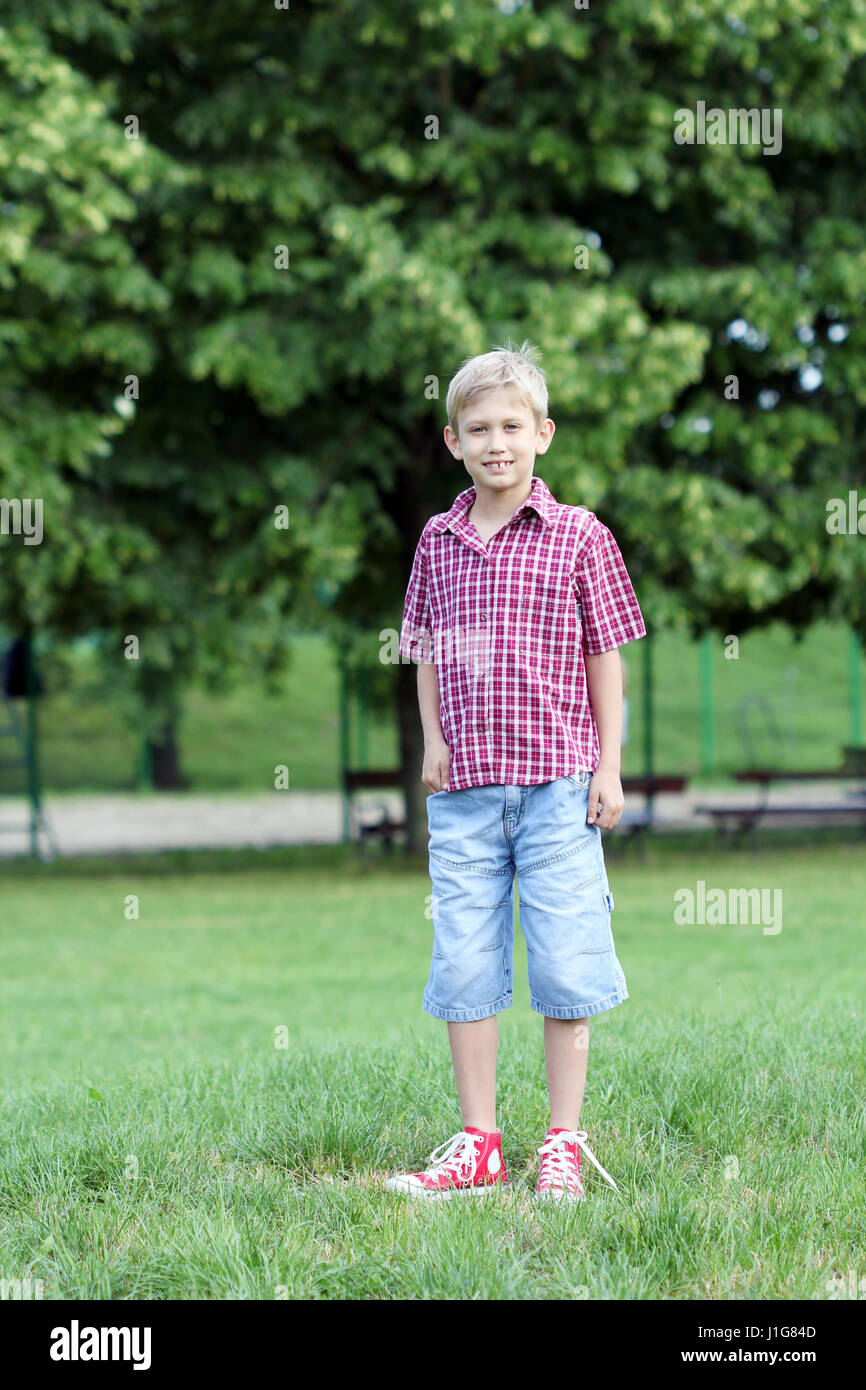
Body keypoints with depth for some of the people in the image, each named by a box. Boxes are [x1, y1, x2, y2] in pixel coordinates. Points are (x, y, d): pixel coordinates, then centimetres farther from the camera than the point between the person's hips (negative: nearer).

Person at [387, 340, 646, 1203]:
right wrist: (432, 739, 4)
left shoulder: (578, 537, 0)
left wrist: (609, 767, 0)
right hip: (464, 786, 3)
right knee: (463, 964, 5)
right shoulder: (438, 543, 8)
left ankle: (564, 1145, 10)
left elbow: (605, 656, 3)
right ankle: (478, 1146, 14)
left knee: (565, 965, -1)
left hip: (557, 783, -3)